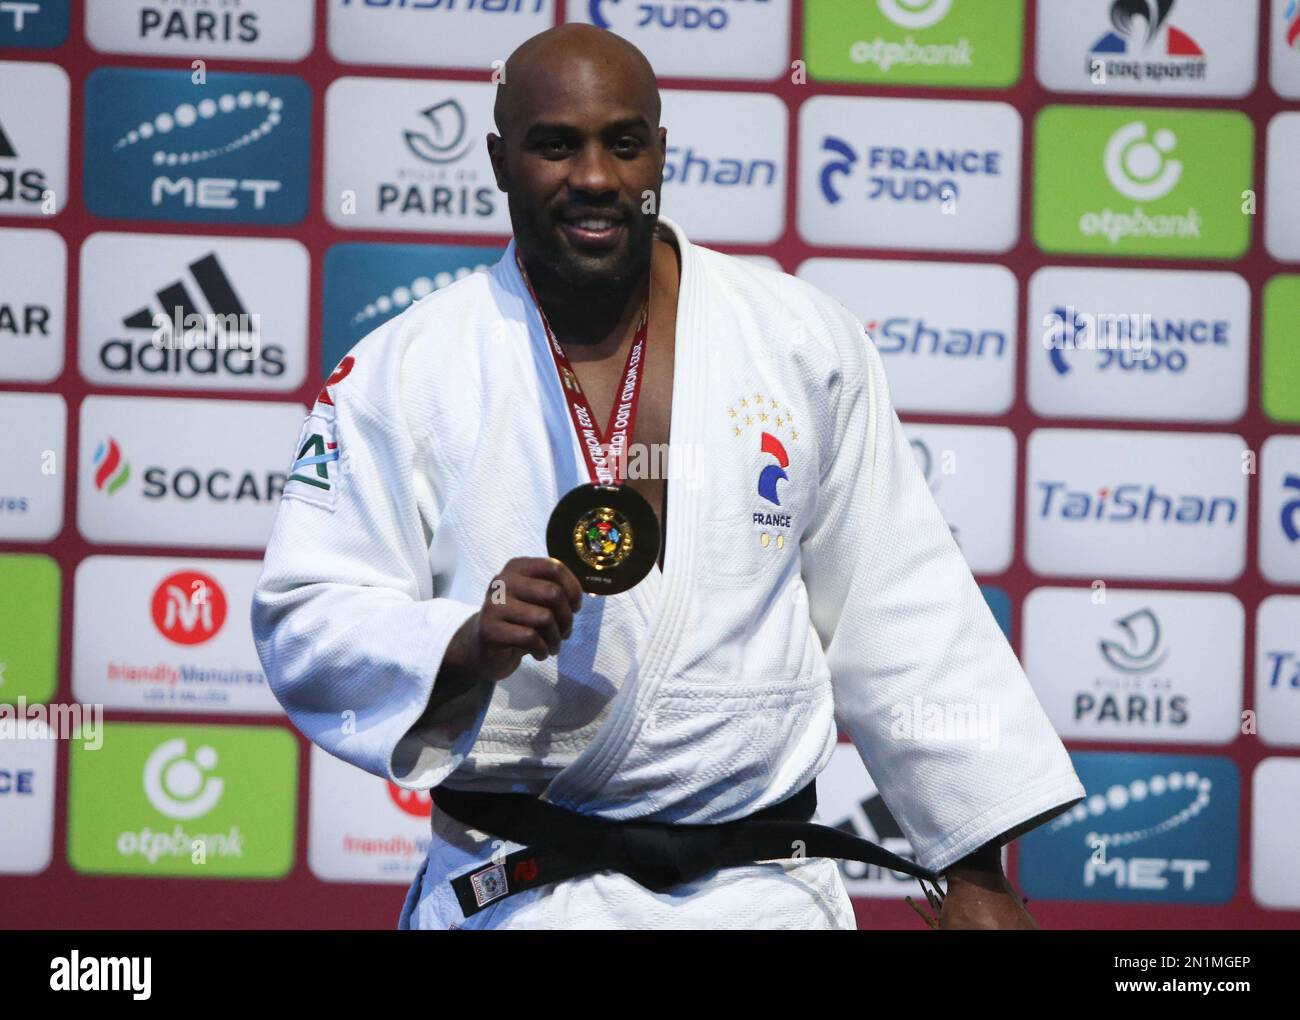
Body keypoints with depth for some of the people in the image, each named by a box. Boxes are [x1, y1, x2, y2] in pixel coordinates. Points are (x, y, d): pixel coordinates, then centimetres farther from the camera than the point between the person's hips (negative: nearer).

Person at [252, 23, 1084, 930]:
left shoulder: (804, 341, 4)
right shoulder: (401, 370, 0)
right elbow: (303, 624, -2)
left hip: (759, 890, 1)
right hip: (511, 897, -1)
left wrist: (977, 872, 5)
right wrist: (467, 645, -21)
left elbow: (898, 613, 6)